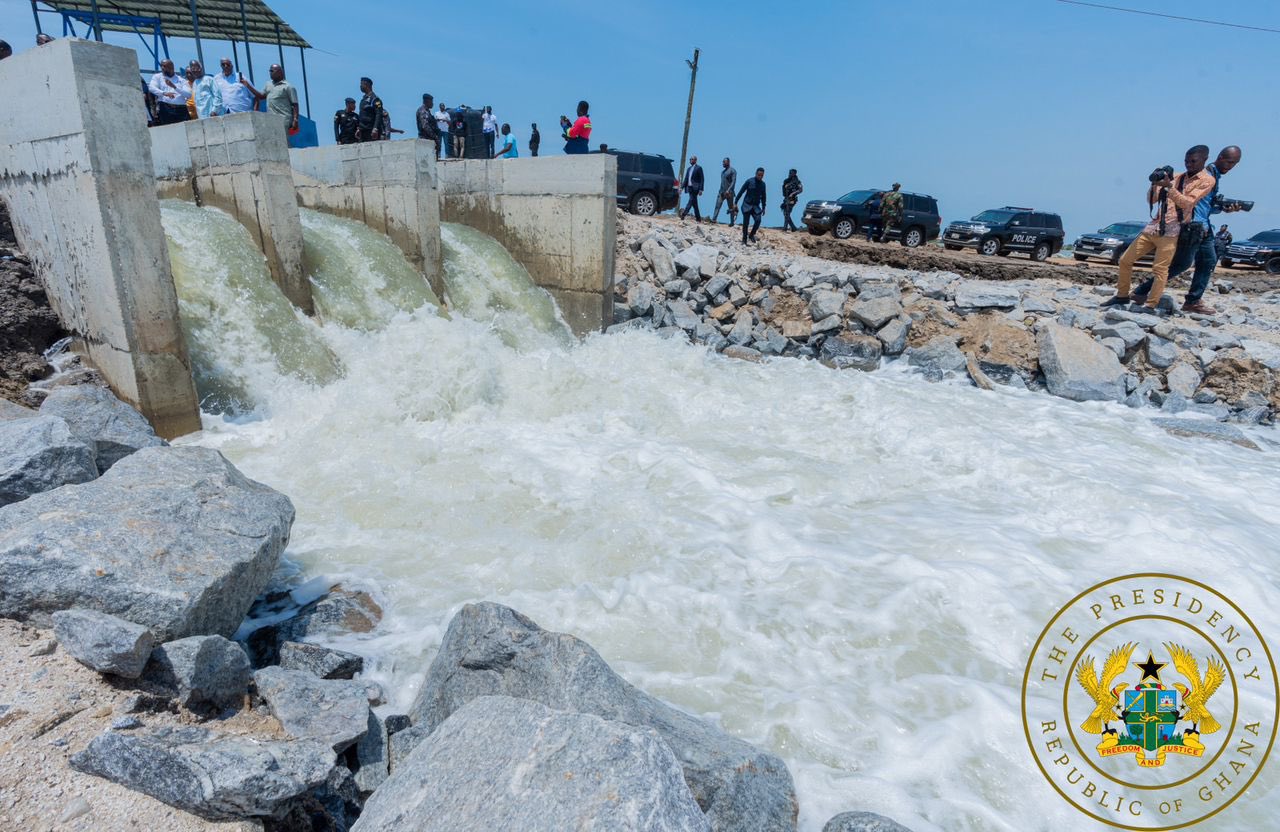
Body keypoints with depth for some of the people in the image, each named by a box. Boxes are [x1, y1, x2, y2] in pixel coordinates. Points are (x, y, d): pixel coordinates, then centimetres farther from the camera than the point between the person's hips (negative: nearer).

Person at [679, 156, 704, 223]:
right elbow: (686, 179, 18)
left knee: (691, 200, -17)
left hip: (695, 188, -7)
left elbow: (702, 179, -7)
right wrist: (682, 187, 6)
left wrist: (700, 189, -14)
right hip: (689, 187, 7)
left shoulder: (699, 168, -3)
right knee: (694, 203, 8)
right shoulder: (688, 168, 17)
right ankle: (698, 218, 13)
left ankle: (684, 213, -28)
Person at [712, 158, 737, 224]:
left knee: (731, 208, 3)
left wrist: (728, 190, -27)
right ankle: (714, 219, -17)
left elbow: (733, 181, -16)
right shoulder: (723, 171, 15)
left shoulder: (732, 171, -8)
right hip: (721, 191, 7)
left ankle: (732, 222, 11)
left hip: (729, 192, -7)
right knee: (717, 205, -9)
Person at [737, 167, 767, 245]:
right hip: (747, 205, -3)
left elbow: (763, 197, 16)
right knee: (746, 223, -3)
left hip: (756, 206, 3)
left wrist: (763, 208, 16)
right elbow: (741, 192, -6)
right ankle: (744, 240, 10)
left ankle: (752, 235, 5)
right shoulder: (749, 181, -7)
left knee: (758, 220, -17)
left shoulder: (762, 184, 6)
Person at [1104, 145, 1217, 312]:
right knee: (1125, 260, 3)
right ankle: (1122, 296, 15)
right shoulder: (1176, 177, 20)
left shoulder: (1207, 180, 2)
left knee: (1160, 269, -15)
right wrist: (1155, 184, -4)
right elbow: (1151, 201, 15)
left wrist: (1168, 186, -21)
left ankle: (1151, 306, -13)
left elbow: (1187, 203, -12)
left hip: (1170, 232, -6)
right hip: (1153, 226, 6)